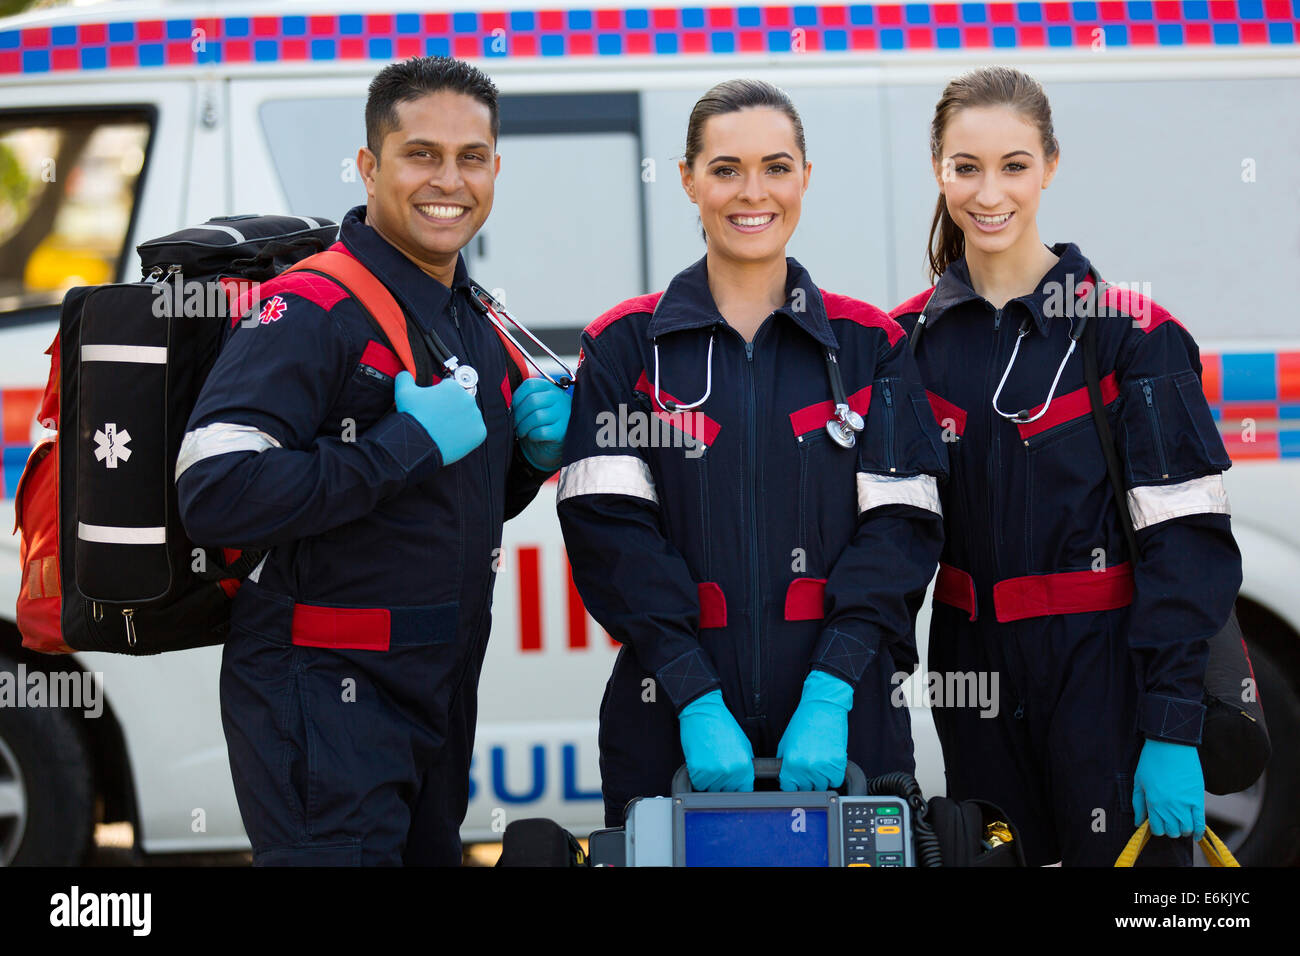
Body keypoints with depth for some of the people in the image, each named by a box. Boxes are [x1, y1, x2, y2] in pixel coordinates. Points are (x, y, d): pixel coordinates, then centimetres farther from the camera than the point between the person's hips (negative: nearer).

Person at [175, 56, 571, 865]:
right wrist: (409, 444, -23)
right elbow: (214, 495, -27)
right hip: (323, 699, -9)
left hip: (439, 699, 9)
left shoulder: (477, 327, 14)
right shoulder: (312, 310, -14)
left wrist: (537, 449, 3)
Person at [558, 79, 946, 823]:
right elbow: (611, 532, -5)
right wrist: (698, 704, -16)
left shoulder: (869, 344, 7)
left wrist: (830, 699, -14)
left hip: (841, 722, 1)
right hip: (672, 727, -1)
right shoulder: (625, 345, 4)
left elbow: (900, 527, -1)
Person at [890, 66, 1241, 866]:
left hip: (1108, 679, -4)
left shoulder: (1133, 335, -7)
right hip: (974, 676, 4)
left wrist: (1172, 732, -16)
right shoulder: (910, 339, 6)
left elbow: (1187, 541, -10)